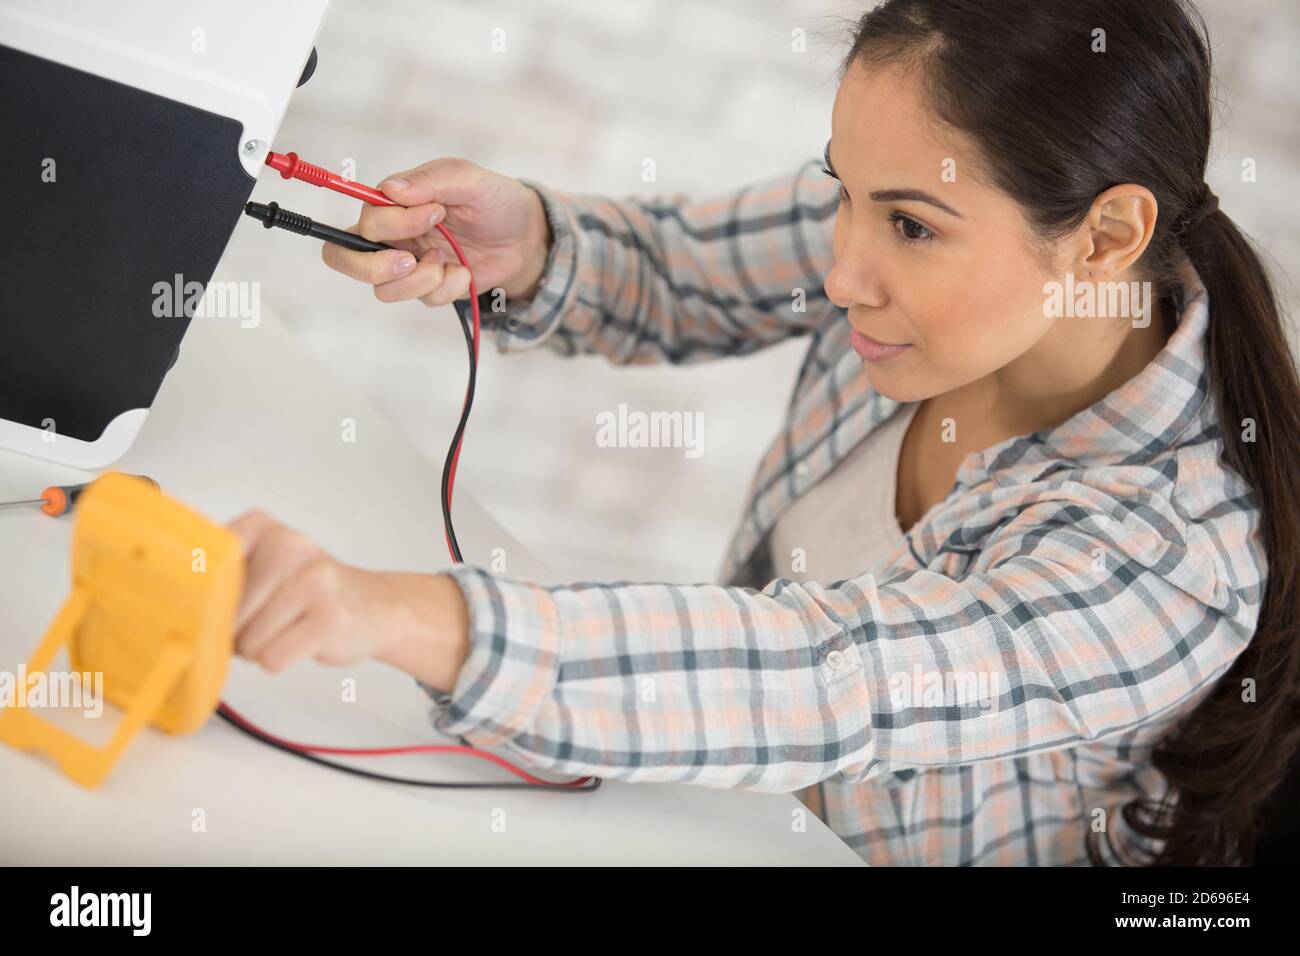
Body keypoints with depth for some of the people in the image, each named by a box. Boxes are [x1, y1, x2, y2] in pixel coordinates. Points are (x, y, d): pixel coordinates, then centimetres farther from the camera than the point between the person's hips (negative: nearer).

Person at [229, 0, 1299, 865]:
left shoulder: (1175, 552, -31)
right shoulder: (916, 219, -14)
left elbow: (814, 686, -42)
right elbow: (674, 275, 0)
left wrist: (399, 615, -54)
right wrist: (520, 245, -22)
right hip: (732, 808, 5)